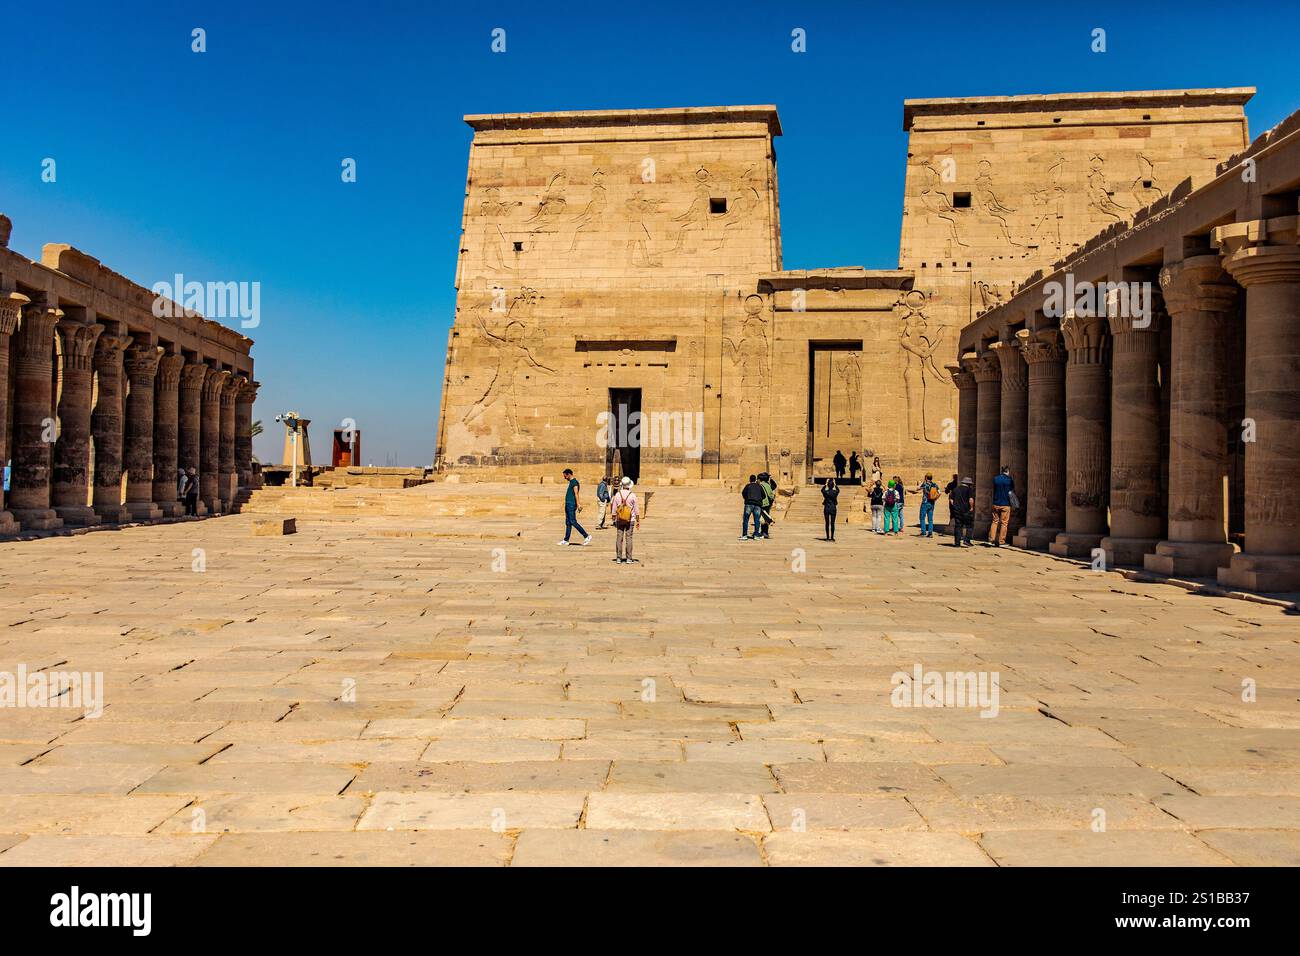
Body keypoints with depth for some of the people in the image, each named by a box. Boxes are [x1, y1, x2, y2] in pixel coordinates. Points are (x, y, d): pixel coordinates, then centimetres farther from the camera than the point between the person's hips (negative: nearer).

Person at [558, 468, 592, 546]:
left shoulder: (574, 482, -12)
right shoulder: (570, 482, 19)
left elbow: (576, 494, -19)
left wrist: (578, 504, -25)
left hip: (571, 505, -10)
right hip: (568, 504, 10)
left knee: (573, 522, -12)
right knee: (568, 523, 9)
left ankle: (587, 536, -10)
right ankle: (566, 540, 10)